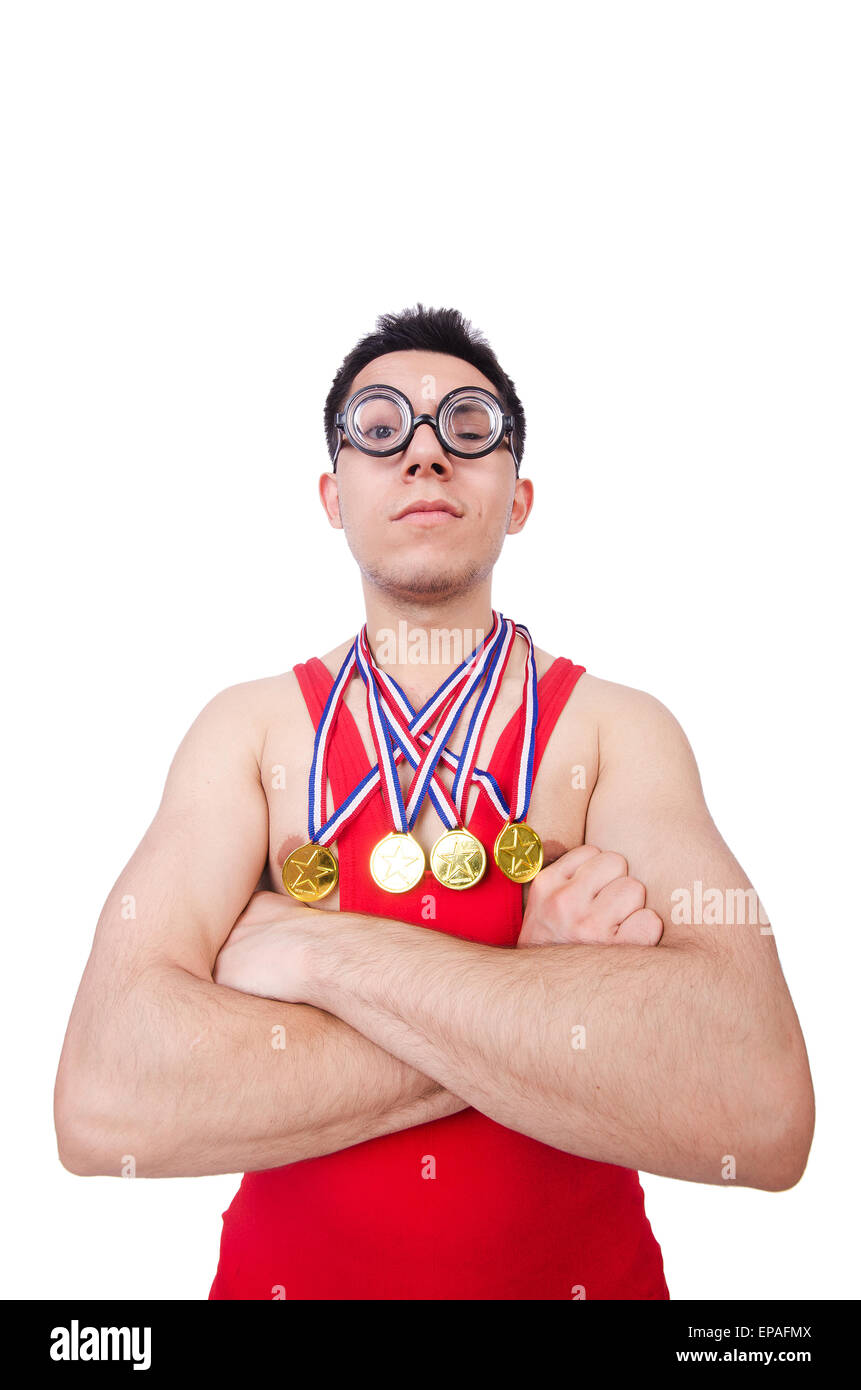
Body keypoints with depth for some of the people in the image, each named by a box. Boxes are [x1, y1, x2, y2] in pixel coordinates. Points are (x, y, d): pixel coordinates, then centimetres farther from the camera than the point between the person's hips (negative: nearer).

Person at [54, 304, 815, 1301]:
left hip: (582, 1273, 0)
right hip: (288, 1271, 1)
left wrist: (318, 947, -26)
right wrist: (546, 1003, -26)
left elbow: (762, 1115, -28)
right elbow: (101, 1106, -23)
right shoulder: (248, 728, -9)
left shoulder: (618, 731, -12)